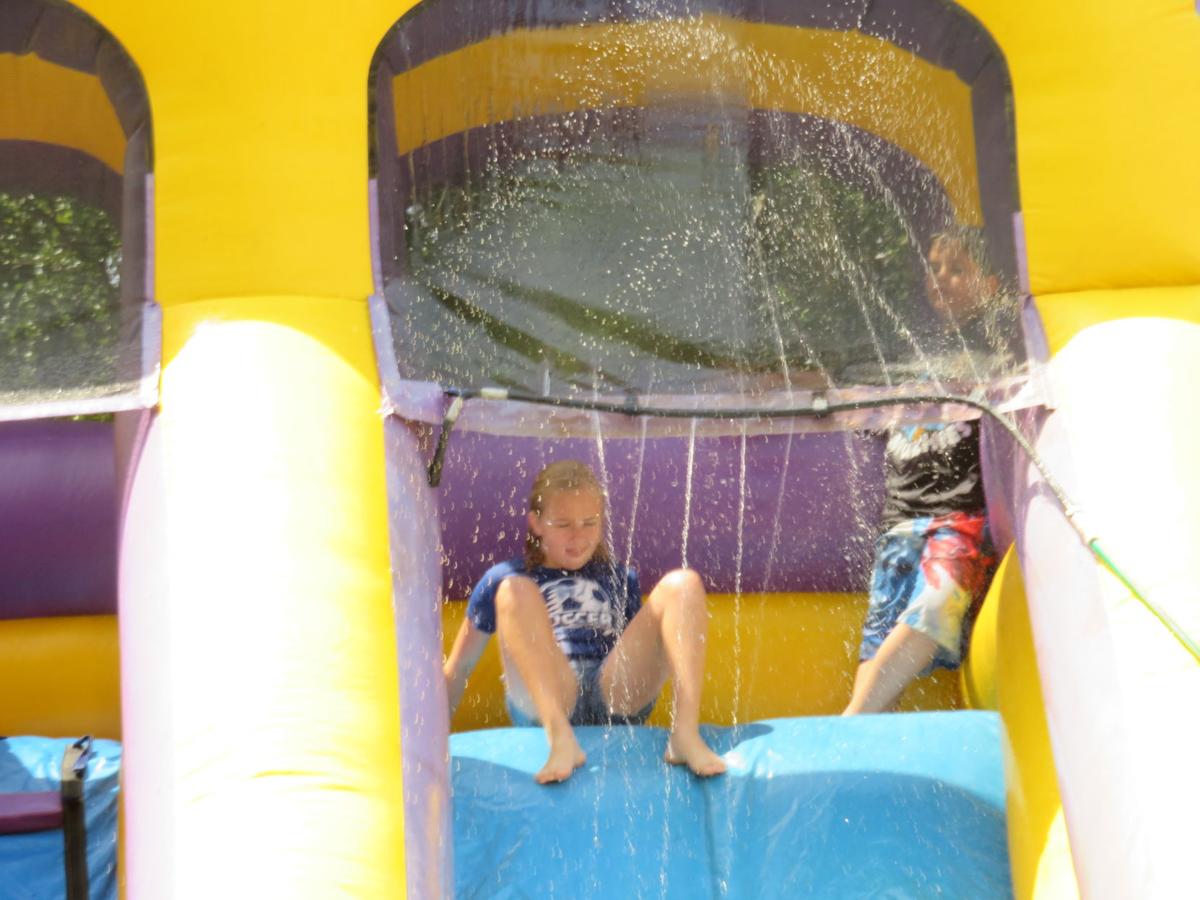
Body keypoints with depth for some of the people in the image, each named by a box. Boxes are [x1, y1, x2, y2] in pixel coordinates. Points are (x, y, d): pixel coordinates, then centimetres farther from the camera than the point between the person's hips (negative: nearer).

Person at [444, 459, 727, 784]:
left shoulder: (620, 580, 29)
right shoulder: (503, 578, 21)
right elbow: (458, 668, 20)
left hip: (617, 694, 2)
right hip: (543, 703, -2)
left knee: (682, 584, -13)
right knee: (515, 592, -26)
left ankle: (686, 734, -33)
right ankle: (560, 741, -45)